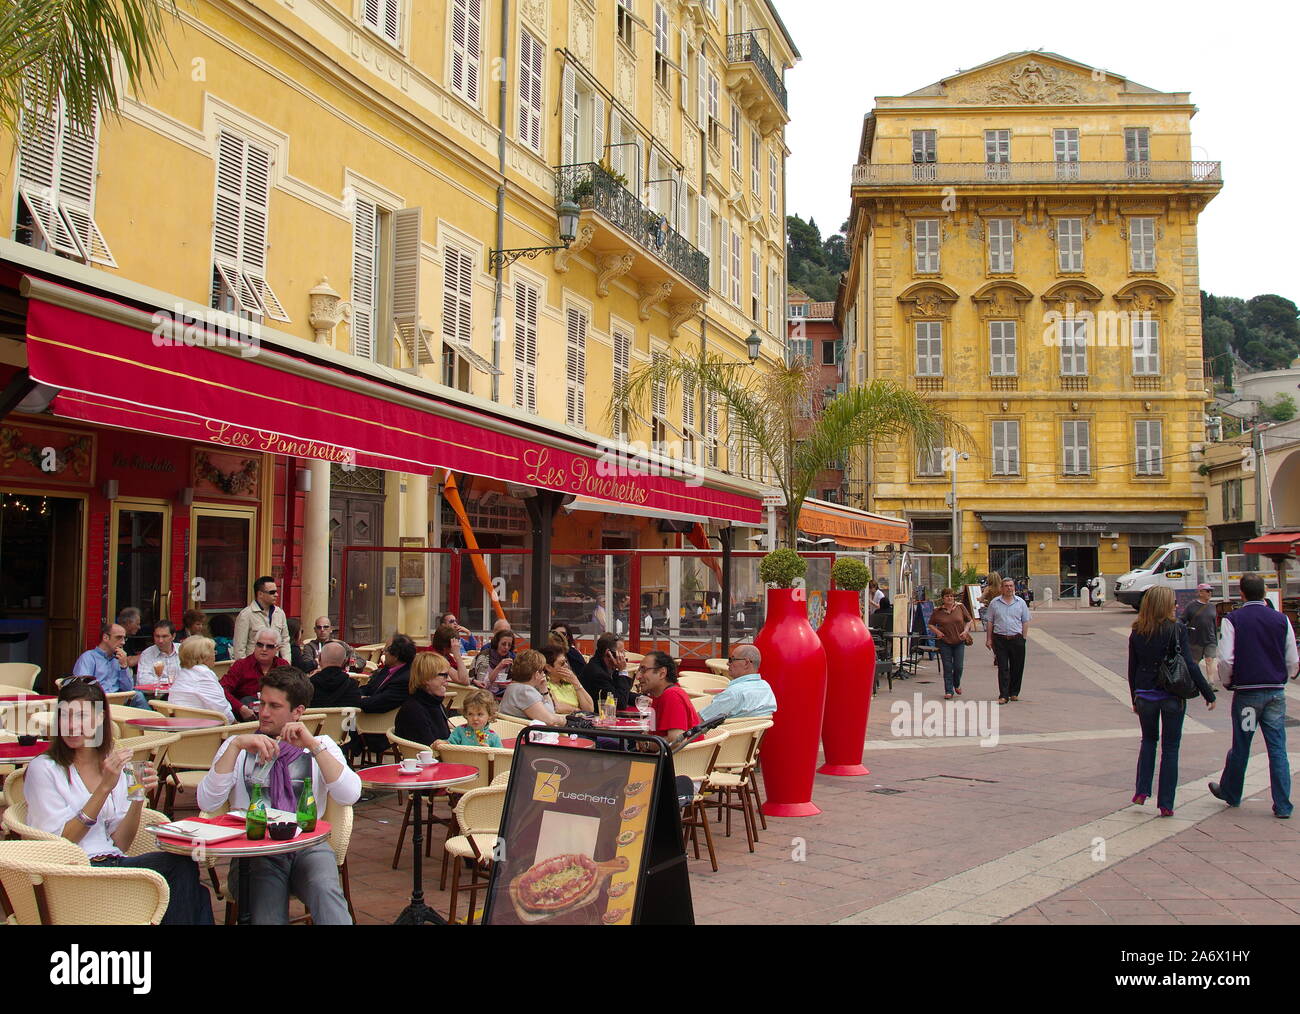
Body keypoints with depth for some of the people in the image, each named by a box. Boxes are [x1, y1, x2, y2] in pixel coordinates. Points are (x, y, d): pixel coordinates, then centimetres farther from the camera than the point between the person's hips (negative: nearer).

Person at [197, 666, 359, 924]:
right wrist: (236, 745, -10)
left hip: (308, 846, 0)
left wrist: (313, 746, -11)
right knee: (268, 916, -31)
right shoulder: (237, 747, 16)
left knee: (326, 891, -33)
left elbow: (349, 796, -4)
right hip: (254, 849, 0)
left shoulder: (322, 746, 15)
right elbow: (207, 802, -1)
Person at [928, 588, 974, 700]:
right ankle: (948, 691, 8)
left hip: (959, 642, 1)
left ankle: (957, 684, 30)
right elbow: (931, 624, 10)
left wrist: (965, 631, -5)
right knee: (947, 668, 0)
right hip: (944, 642, -1)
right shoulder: (938, 611, -1)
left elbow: (970, 620, 10)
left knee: (959, 667, 1)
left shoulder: (960, 607, 1)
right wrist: (937, 632, -8)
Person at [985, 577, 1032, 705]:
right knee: (1003, 668, -3)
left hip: (1016, 639, 1)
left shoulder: (1020, 602, 6)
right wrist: (989, 639, 2)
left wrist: (1023, 638, 2)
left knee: (1017, 668, 7)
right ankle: (1003, 695, -3)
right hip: (1000, 639, -1)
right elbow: (989, 622, 7)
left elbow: (1025, 622, 9)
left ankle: (1014, 693, 22)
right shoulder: (994, 603, 4)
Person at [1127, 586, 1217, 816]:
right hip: (1172, 696, -3)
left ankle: (1142, 790, 13)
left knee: (1148, 740, 23)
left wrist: (1135, 699, 16)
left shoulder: (1137, 633, 0)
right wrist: (1208, 694, -5)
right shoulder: (1176, 630, -12)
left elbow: (1132, 669, 5)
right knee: (1170, 747, 7)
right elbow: (1190, 666, -13)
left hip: (1145, 696, 3)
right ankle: (1166, 804, 8)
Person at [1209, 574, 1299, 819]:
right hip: (1276, 692, 2)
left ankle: (1230, 793, 29)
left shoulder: (1233, 620, -7)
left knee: (1240, 747, 11)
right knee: (1278, 748, 4)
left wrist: (1227, 682, 6)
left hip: (1246, 692, -2)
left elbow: (1225, 659, -12)